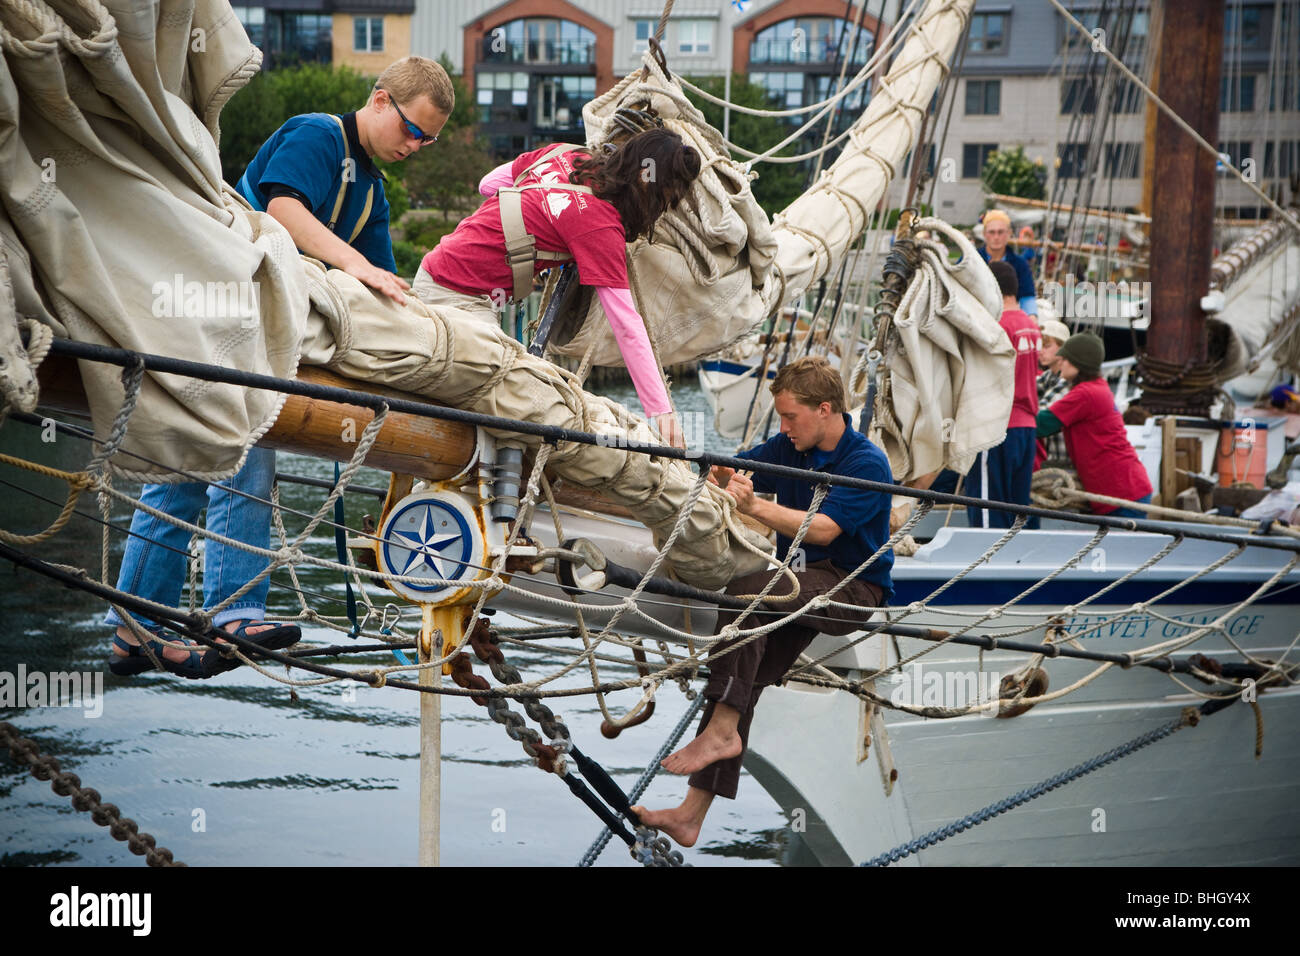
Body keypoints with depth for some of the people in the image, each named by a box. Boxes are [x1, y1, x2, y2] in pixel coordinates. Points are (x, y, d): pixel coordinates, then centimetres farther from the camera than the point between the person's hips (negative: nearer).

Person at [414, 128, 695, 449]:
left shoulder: (564, 155, 2)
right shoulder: (601, 224, -20)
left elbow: (488, 184, 15)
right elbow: (626, 323, -21)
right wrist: (661, 410, -20)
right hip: (457, 296, -9)